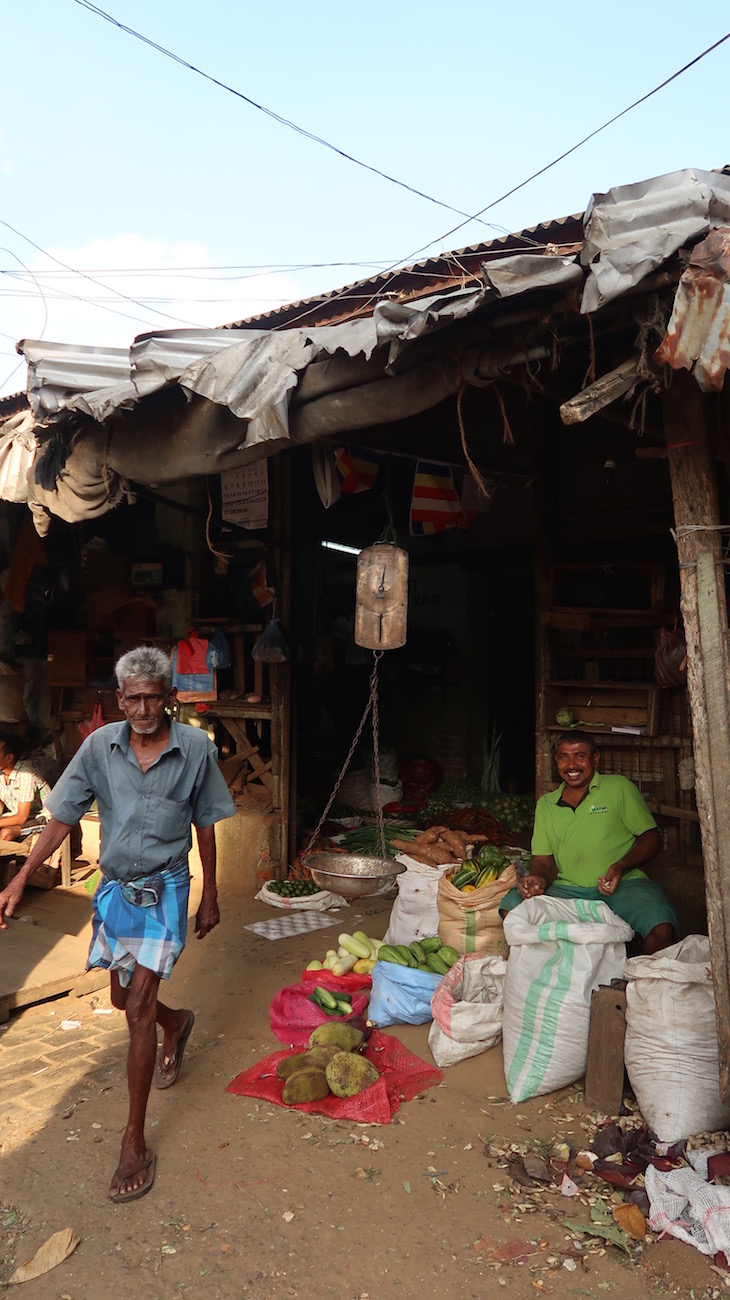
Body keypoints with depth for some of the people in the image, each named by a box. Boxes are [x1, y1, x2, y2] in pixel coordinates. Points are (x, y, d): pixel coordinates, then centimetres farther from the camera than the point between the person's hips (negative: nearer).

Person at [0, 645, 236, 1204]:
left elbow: (205, 825, -1)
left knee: (138, 1007, -8)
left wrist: (210, 895, 5)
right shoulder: (100, 745, -8)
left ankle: (135, 1142, 6)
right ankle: (177, 1023, 54)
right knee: (124, 999, 19)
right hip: (115, 886, 4)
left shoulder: (195, 748, -12)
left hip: (164, 889, -3)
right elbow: (63, 818, -1)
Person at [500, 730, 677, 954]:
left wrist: (621, 866, -14)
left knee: (661, 928, -32)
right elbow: (543, 860, 15)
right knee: (512, 904, -23)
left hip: (623, 885, -3)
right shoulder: (546, 804, 17)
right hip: (567, 889, 3)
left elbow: (651, 837, 5)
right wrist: (539, 878, -10)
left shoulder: (620, 788, 7)